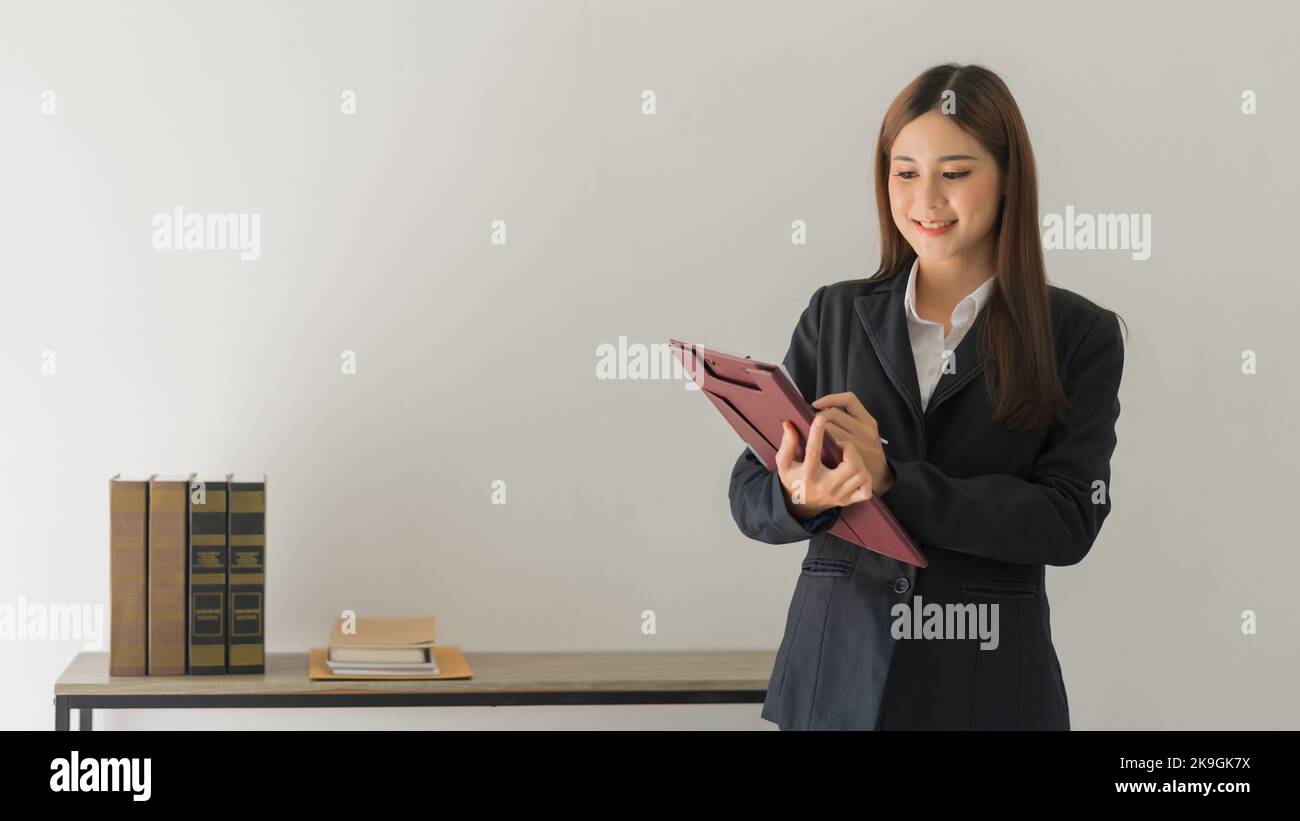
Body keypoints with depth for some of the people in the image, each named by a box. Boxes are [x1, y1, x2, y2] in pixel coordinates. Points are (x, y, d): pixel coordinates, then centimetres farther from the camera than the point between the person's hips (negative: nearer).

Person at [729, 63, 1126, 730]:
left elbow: (1069, 520, -13)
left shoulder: (1079, 336, -2)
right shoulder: (835, 315, 4)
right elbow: (750, 495, 0)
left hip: (986, 685, -1)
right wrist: (804, 499, -23)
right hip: (836, 673, 2)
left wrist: (891, 480, -23)